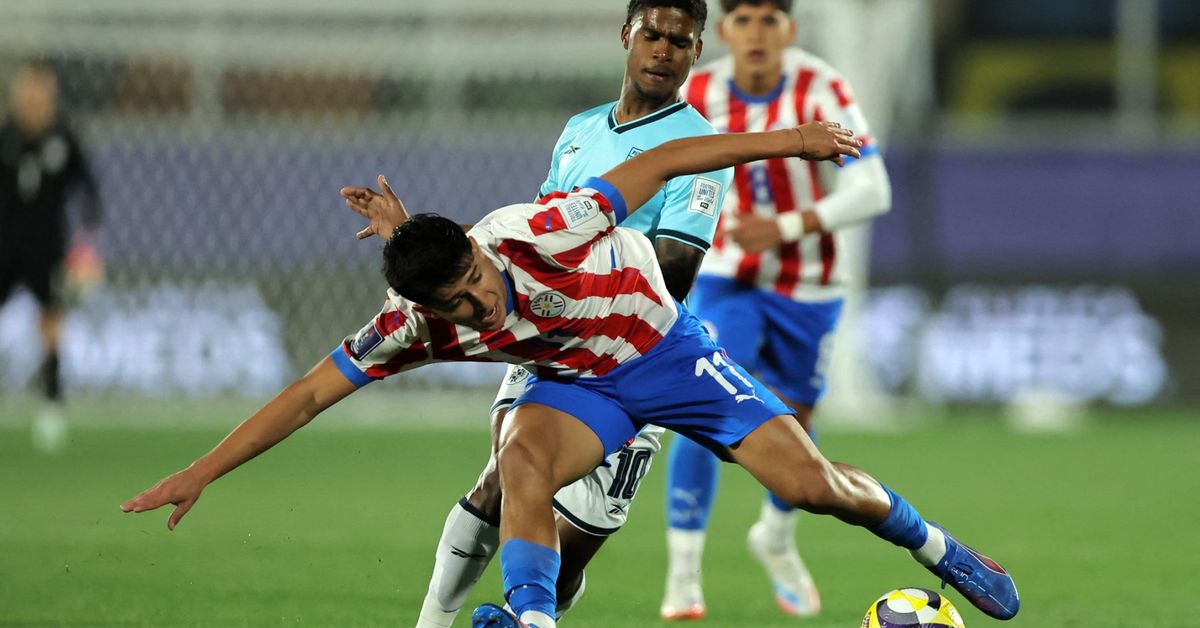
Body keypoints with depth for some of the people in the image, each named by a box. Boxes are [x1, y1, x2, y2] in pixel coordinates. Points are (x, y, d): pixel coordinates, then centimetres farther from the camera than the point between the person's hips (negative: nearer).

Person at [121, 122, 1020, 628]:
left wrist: (784, 140, -24)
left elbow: (656, 167, -24)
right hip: (580, 384, 2)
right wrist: (200, 474, -22)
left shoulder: (537, 233, -32)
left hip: (668, 348, -2)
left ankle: (935, 547, 14)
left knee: (808, 482, -10)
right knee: (524, 455, -33)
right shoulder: (413, 327, -23)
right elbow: (312, 393, -17)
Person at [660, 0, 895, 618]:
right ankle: (683, 575, -13)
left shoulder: (822, 92, -20)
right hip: (727, 280, 0)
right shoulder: (697, 94, -10)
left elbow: (871, 191, -22)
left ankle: (776, 538, 43)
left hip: (807, 288, 0)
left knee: (791, 424, 11)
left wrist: (785, 230, -29)